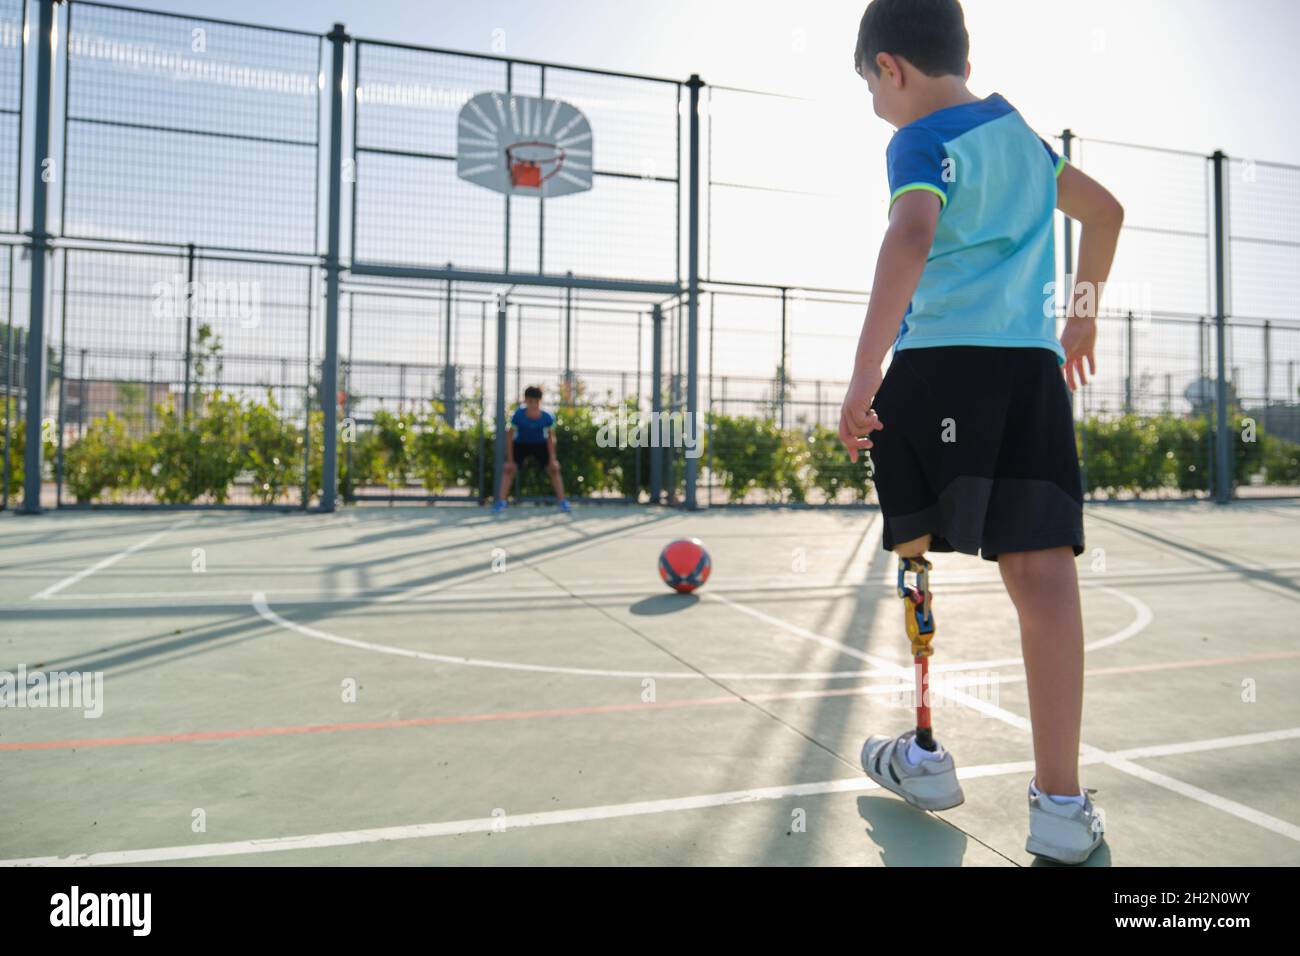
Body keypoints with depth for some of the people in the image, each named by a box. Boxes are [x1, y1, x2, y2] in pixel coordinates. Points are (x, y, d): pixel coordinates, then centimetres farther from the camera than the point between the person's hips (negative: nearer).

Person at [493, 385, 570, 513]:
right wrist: (510, 458, -15)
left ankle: (562, 501, 3)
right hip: (520, 444, -1)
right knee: (509, 468, -12)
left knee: (554, 468, -6)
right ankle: (501, 502, -7)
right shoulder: (517, 416, -32)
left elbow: (550, 438, -12)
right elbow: (511, 436, -18)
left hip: (540, 444, 1)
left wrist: (552, 458, -11)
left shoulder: (548, 417, -29)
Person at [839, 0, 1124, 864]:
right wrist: (1083, 314, 44)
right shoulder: (1018, 130, 24)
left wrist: (865, 373, -28)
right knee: (1042, 569, -3)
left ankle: (925, 758, 19)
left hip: (939, 364, -5)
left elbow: (912, 237, -20)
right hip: (1035, 363, 6)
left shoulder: (921, 142, 1)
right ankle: (1062, 803, -2)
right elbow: (1106, 211, 35)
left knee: (917, 560, 9)